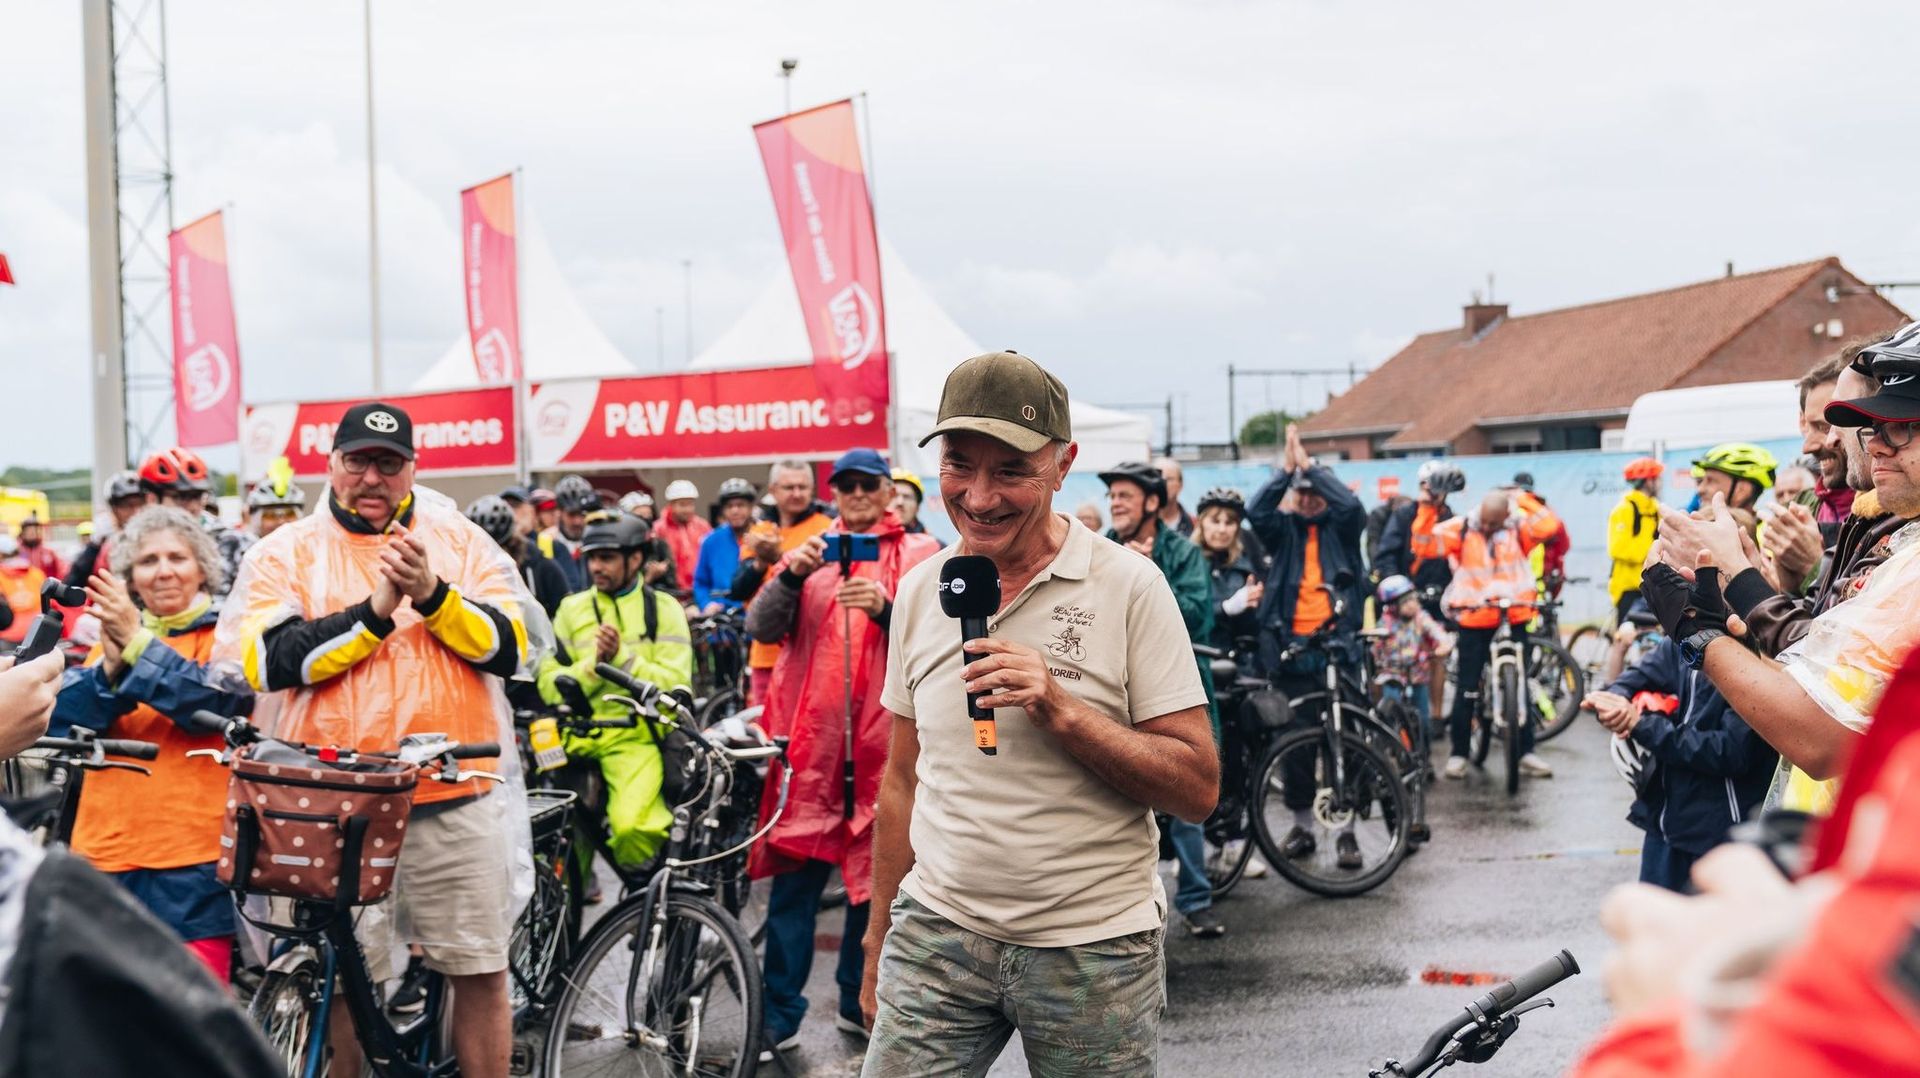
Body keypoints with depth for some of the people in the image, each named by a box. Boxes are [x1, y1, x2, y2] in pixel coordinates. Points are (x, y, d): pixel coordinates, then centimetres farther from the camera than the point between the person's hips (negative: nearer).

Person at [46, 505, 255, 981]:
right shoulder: (112, 634, 14)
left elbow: (219, 699, -17)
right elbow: (61, 721, 0)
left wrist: (138, 645, -21)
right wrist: (111, 664, -17)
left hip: (194, 856, -4)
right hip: (105, 851, 4)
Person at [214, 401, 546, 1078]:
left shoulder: (461, 540, 8)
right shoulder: (287, 552, 4)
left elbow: (513, 645, -1)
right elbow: (272, 661, -10)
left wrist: (433, 594, -14)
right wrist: (374, 613, -14)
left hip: (456, 798, 1)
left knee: (480, 972, 7)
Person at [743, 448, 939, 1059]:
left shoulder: (920, 554, 7)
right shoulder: (812, 551, 12)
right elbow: (761, 628, 0)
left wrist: (886, 609, -23)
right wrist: (791, 576, -17)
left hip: (884, 738, -1)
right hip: (808, 736, 1)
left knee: (877, 877, 7)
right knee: (794, 876, -1)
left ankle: (861, 1002, 20)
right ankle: (779, 1015, 3)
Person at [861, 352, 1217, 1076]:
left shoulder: (1130, 588, -8)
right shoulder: (919, 590, 6)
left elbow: (1199, 790, -10)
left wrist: (1061, 710, -22)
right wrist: (877, 949, 15)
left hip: (1093, 947, -3)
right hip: (935, 934, 3)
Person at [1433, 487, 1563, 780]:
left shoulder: (1517, 529, 1)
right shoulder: (1462, 529, -1)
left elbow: (1549, 525, -16)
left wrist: (1522, 499, -14)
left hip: (1514, 616, 1)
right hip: (1474, 618, -1)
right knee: (1467, 688, 2)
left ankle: (1526, 752, 16)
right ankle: (1458, 753, 11)